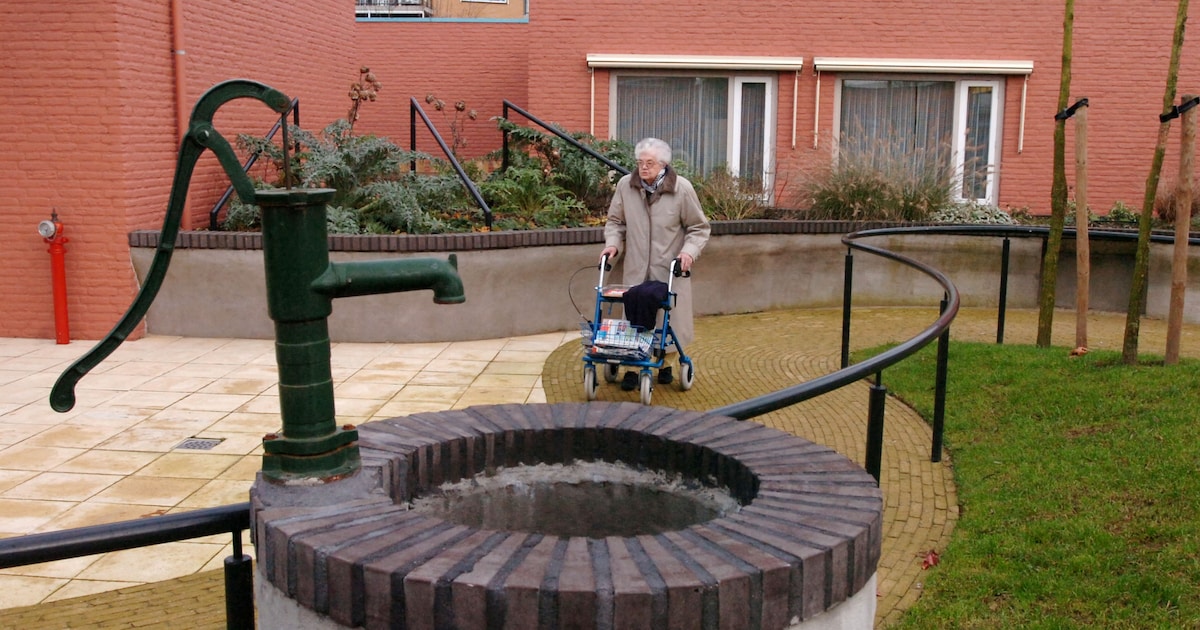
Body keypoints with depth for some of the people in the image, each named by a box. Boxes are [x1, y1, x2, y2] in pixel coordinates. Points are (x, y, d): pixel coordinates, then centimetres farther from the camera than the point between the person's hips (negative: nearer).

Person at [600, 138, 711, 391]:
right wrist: (613, 244, -6)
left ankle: (665, 365, 27)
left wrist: (689, 250, -15)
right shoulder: (625, 185, -3)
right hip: (636, 268, 1)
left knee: (669, 318, 7)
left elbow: (699, 227, 0)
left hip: (670, 269, -1)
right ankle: (632, 368, 15)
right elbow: (615, 221, 10)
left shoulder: (682, 188, -9)